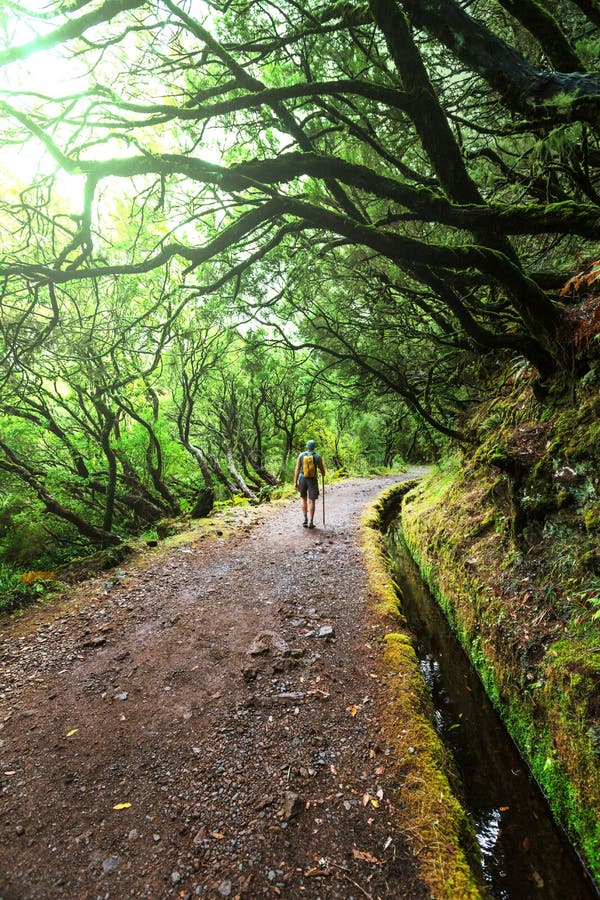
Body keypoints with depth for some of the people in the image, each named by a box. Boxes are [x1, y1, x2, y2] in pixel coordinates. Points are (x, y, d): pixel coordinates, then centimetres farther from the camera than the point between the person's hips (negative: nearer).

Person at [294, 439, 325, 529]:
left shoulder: (301, 456, -2)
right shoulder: (318, 457, -4)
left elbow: (297, 470, -5)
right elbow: (322, 469, 4)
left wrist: (295, 483, -1)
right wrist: (323, 474, 28)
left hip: (302, 479, 1)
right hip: (313, 480, -1)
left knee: (303, 498, 20)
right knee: (311, 501, 2)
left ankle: (306, 518, 14)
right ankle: (310, 522, -2)